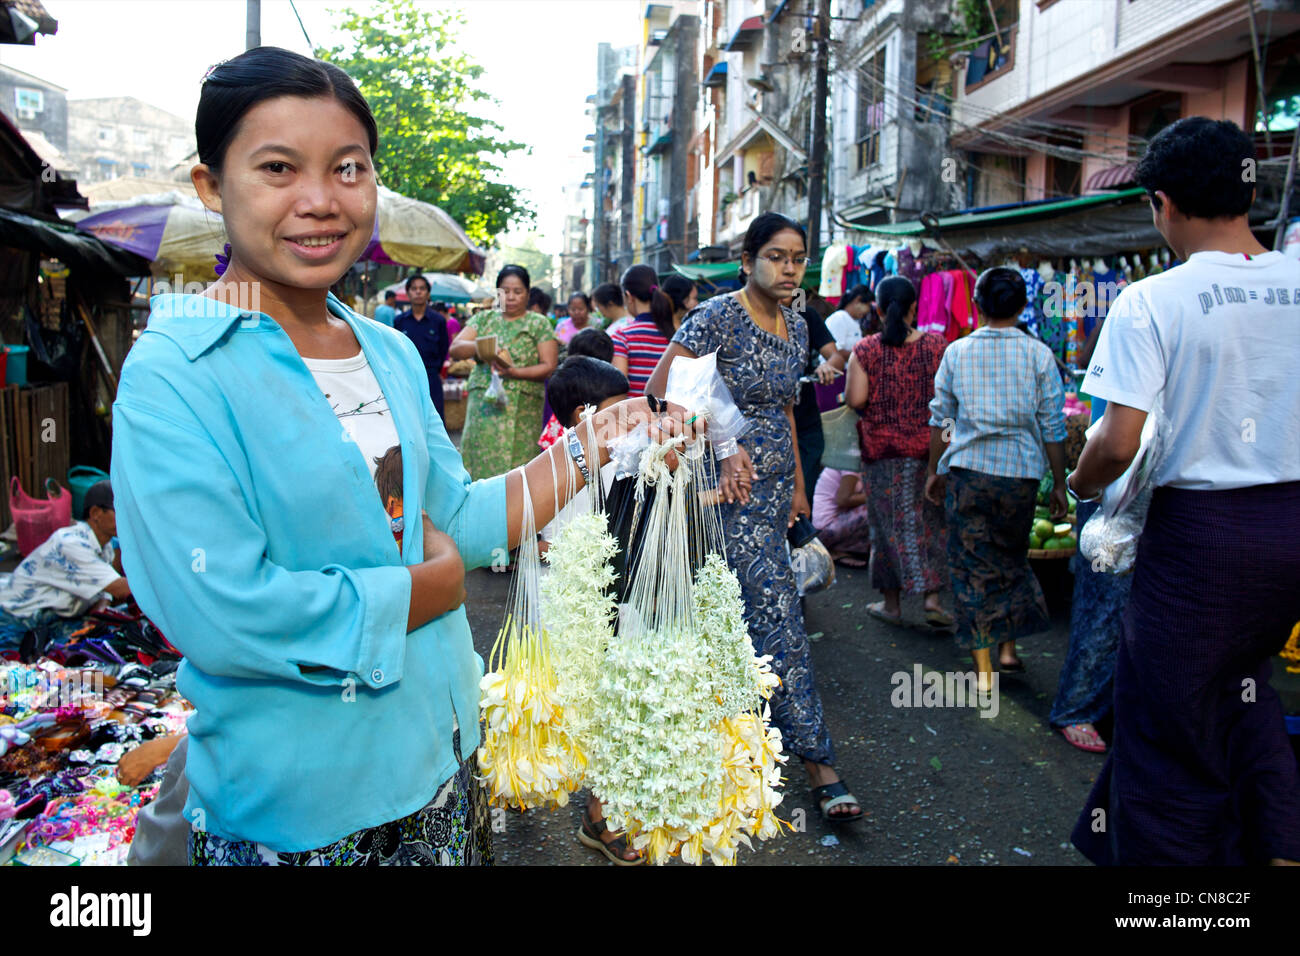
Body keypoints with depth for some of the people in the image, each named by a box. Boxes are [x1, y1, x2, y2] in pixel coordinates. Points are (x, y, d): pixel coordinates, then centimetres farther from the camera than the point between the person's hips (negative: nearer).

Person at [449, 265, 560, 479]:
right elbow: (455, 349, 5)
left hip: (521, 410, -3)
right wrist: (480, 347, -15)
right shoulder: (484, 319, 16)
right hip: (483, 405, 3)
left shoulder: (539, 324, 8)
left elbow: (549, 366, -1)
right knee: (479, 468, -4)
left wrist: (515, 372, -16)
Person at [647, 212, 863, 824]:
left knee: (738, 611, 14)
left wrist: (798, 485, 18)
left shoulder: (796, 329, 11)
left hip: (775, 485, 8)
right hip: (732, 483, -8)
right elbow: (660, 390, -15)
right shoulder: (718, 318, -12)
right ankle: (818, 763, -2)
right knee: (779, 615, -10)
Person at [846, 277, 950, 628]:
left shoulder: (866, 350, -7)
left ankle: (892, 602, 17)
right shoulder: (936, 345, -4)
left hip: (882, 447, 0)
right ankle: (932, 597, 7)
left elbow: (855, 399, -11)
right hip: (927, 445, 1)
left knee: (890, 520, 9)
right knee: (931, 519, 11)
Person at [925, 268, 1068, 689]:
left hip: (967, 469, 0)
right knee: (1013, 559, 20)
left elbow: (940, 419, 5)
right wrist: (1059, 484, 7)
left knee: (971, 564, 6)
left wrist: (935, 471, 17)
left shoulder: (956, 352, 0)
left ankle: (983, 665, 9)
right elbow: (1053, 427, -1)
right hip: (1021, 470, 1)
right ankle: (1008, 647, 24)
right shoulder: (1038, 354, -2)